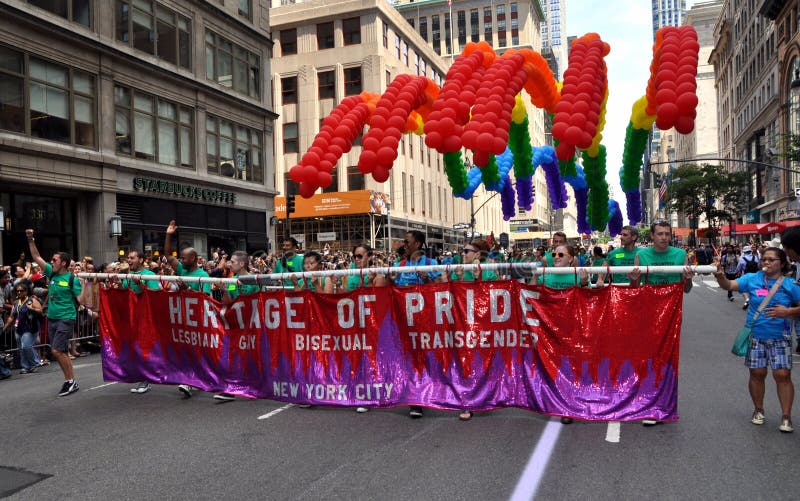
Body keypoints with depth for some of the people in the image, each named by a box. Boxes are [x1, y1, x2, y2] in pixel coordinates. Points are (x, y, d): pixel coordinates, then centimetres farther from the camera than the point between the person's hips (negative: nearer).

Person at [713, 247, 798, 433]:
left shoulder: (790, 284, -2)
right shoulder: (752, 279, 0)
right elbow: (730, 285, -10)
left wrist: (789, 311, -20)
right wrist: (720, 276, -30)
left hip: (780, 337, -1)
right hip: (756, 335, 1)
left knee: (782, 375, -5)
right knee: (757, 373, 7)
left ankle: (786, 416, 7)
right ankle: (758, 410, 25)